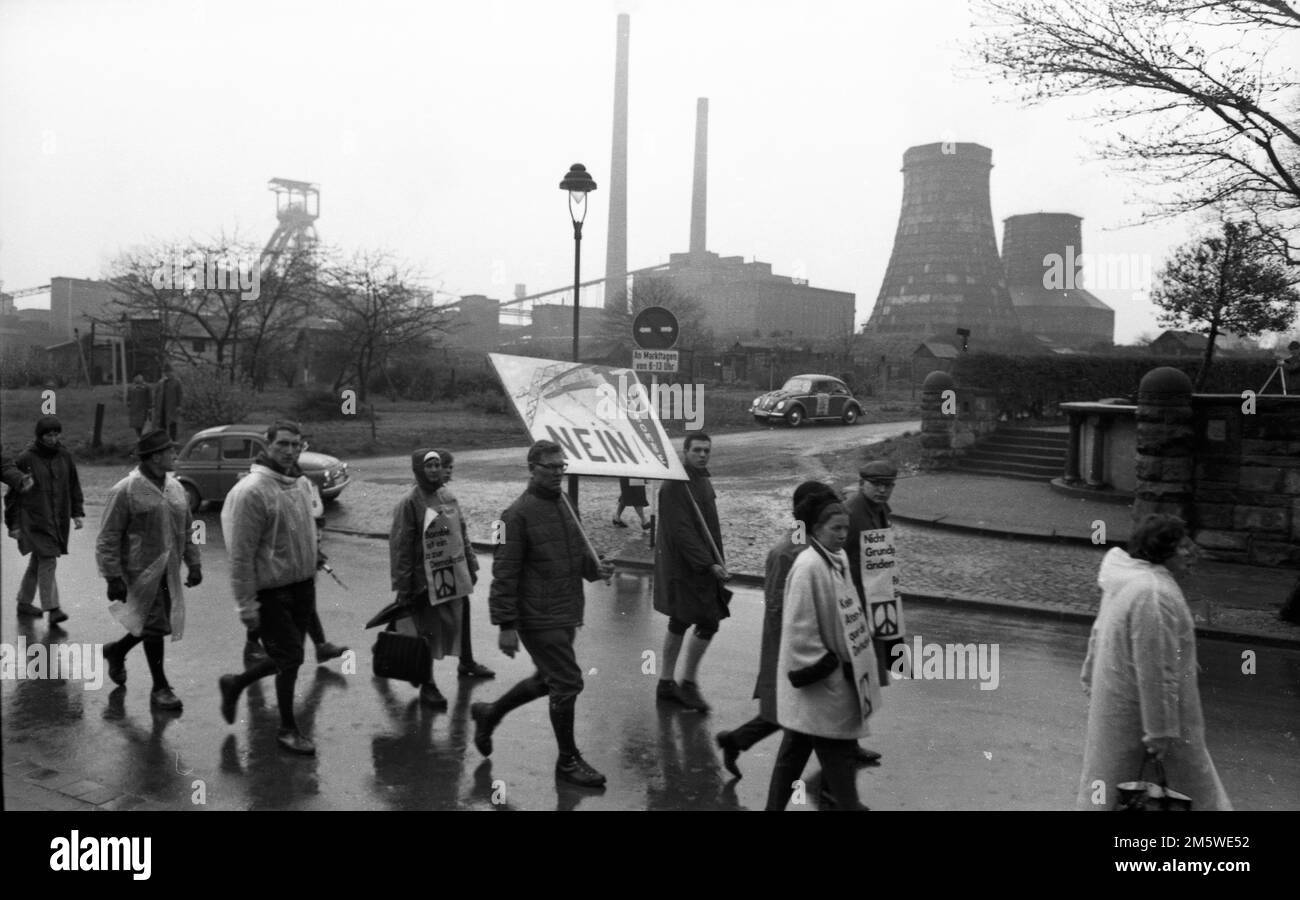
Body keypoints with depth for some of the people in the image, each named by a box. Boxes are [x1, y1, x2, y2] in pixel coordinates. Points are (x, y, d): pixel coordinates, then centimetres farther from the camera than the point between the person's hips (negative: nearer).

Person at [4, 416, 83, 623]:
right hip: (34, 519, -5)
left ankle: (24, 602, 30)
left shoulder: (65, 456, 6)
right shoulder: (25, 459, -7)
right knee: (48, 561, -14)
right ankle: (53, 608, -14)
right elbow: (12, 494, -2)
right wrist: (13, 524, -4)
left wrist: (77, 513, 8)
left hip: (58, 520, 5)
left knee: (38, 561, 15)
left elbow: (74, 486, 15)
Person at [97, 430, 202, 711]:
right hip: (141, 571, -7)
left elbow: (187, 529, 17)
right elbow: (108, 539, -11)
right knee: (154, 626, -2)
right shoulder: (126, 491, -13)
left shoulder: (175, 488, 8)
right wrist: (113, 578, -15)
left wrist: (194, 563, 12)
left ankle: (116, 650, 40)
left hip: (169, 571, 7)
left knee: (159, 624, 12)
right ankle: (160, 689, 11)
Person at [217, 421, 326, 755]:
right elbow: (241, 555, -18)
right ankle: (288, 729, 20)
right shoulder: (251, 491, -19)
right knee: (290, 658, 0)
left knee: (286, 657, 15)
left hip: (303, 585, 8)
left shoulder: (301, 485, 7)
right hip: (270, 591, -7)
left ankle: (234, 685, 40)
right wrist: (246, 605, -18)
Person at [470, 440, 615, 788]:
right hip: (540, 618, -9)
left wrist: (594, 567, 1)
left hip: (565, 615, 9)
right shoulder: (518, 514, -15)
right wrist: (506, 625, -19)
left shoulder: (561, 505, 11)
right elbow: (504, 573, -16)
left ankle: (489, 714, 40)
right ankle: (568, 760, 16)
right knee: (568, 683, -3)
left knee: (548, 679, 20)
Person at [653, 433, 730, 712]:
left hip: (703, 568, 9)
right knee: (708, 623, -8)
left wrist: (718, 562, 13)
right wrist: (709, 564, -25)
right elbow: (681, 532, -22)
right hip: (683, 569, -9)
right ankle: (687, 683, 5)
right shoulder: (675, 486, -16)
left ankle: (666, 683, 23)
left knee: (679, 624, 14)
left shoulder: (703, 481, 13)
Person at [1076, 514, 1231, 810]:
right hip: (1138, 713, -10)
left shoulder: (1128, 579, 6)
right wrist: (1161, 730, -21)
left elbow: (1099, 635, 16)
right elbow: (1156, 671, -25)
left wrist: (1092, 682, 24)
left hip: (1113, 698, 10)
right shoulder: (1155, 595, -25)